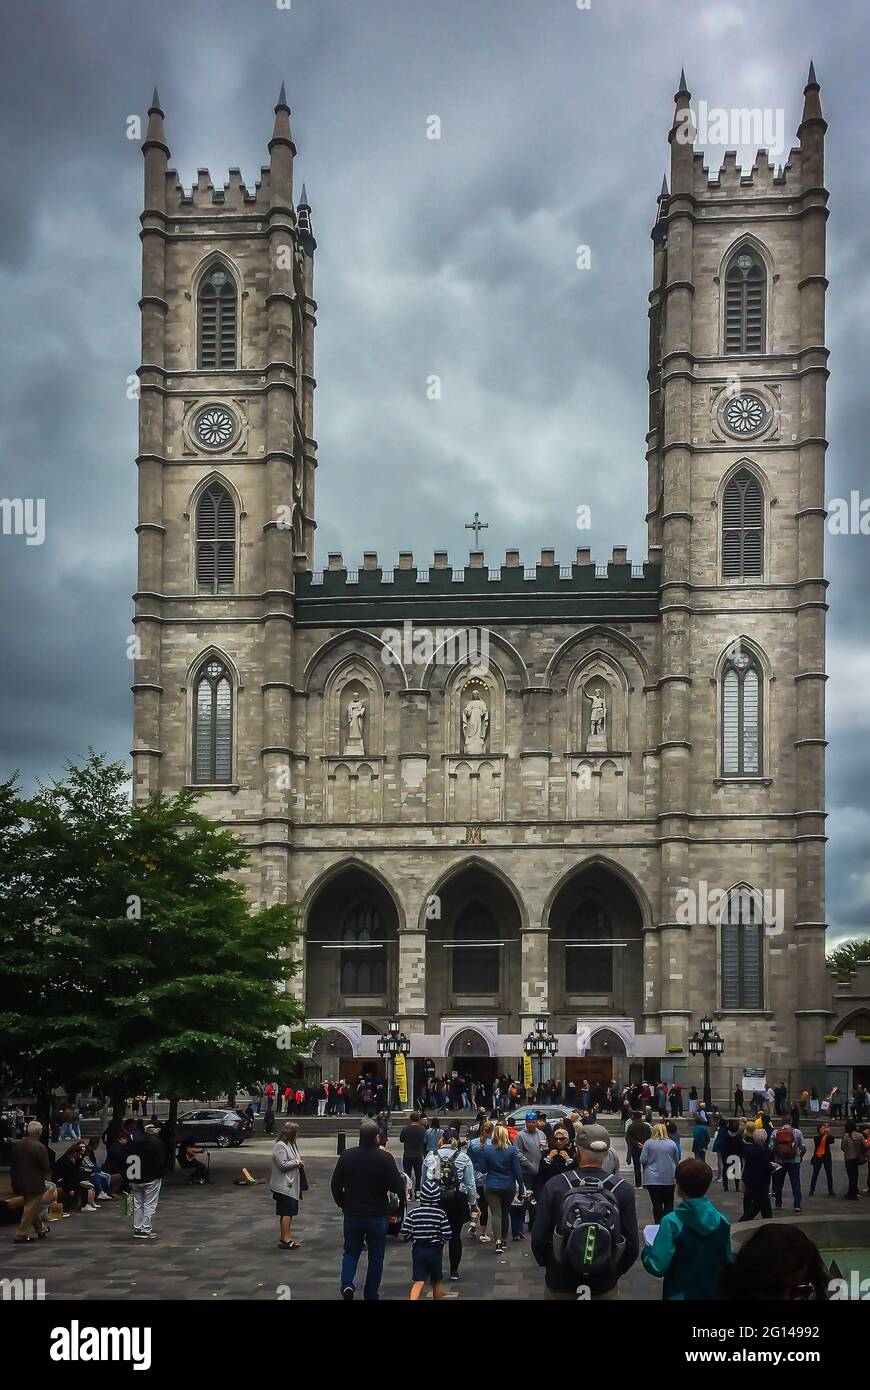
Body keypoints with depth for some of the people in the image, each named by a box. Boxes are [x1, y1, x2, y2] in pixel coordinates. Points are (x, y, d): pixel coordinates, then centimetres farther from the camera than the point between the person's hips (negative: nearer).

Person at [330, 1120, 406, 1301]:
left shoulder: (346, 1156, -5)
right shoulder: (385, 1158, -14)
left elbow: (335, 1184, 0)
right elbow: (397, 1186, -13)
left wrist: (342, 1203, 14)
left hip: (352, 1214, 2)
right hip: (377, 1215, -2)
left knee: (351, 1252, 17)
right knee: (376, 1257, 12)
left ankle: (347, 1284, -6)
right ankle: (371, 1295, 16)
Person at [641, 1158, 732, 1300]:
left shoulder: (671, 1223, -20)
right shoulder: (722, 1221, -8)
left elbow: (657, 1267, -21)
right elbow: (727, 1263, 0)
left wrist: (647, 1251, -2)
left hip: (680, 1295, -4)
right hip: (712, 1294, 4)